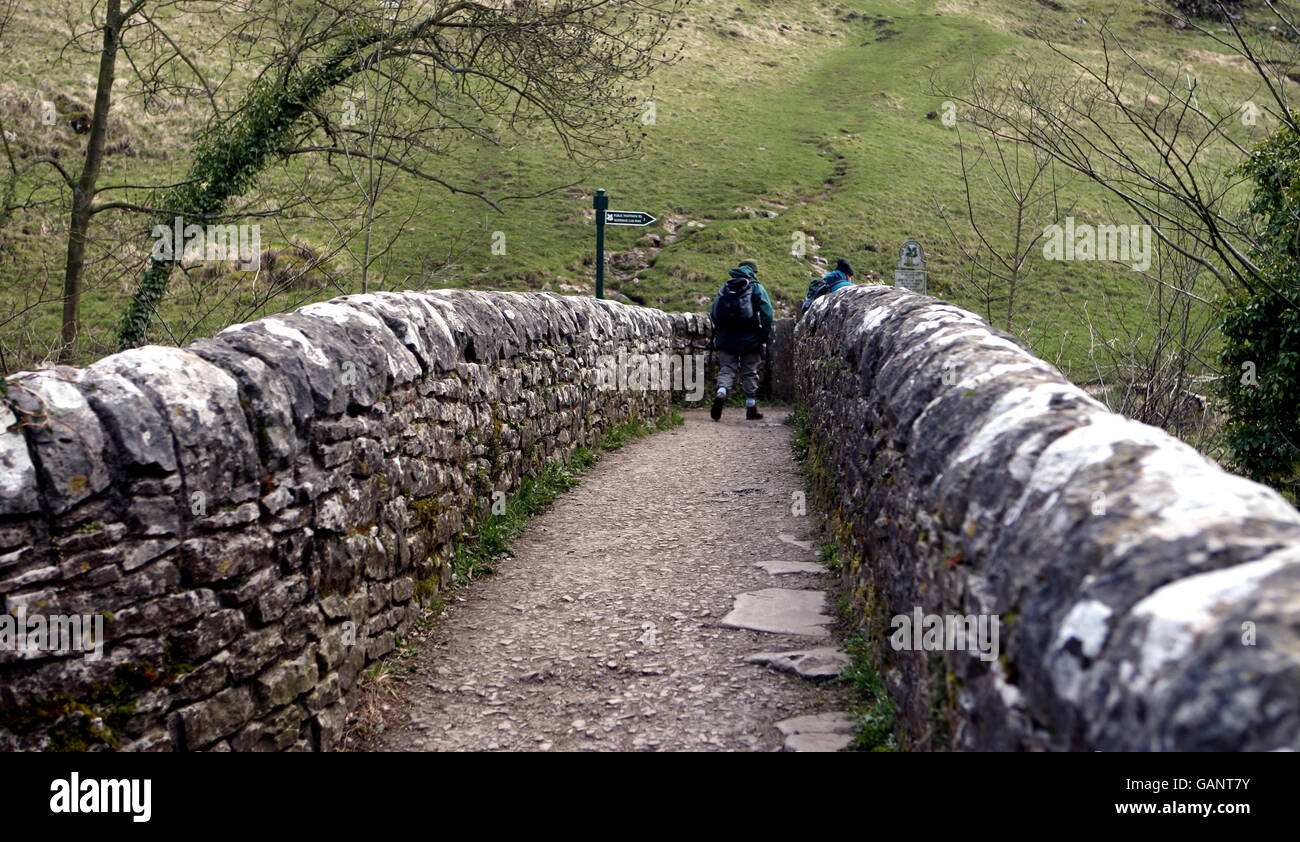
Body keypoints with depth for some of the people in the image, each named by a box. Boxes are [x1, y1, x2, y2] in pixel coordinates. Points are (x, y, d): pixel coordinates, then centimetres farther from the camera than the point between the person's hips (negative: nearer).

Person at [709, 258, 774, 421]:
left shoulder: (724, 287, 11)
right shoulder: (756, 288, -1)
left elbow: (713, 312, 10)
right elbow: (767, 313, -10)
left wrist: (718, 334, 17)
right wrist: (765, 336, -4)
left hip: (726, 340, 2)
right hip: (750, 340, -2)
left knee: (726, 369, 5)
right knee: (750, 373, 8)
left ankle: (721, 393, -24)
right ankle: (751, 408, 12)